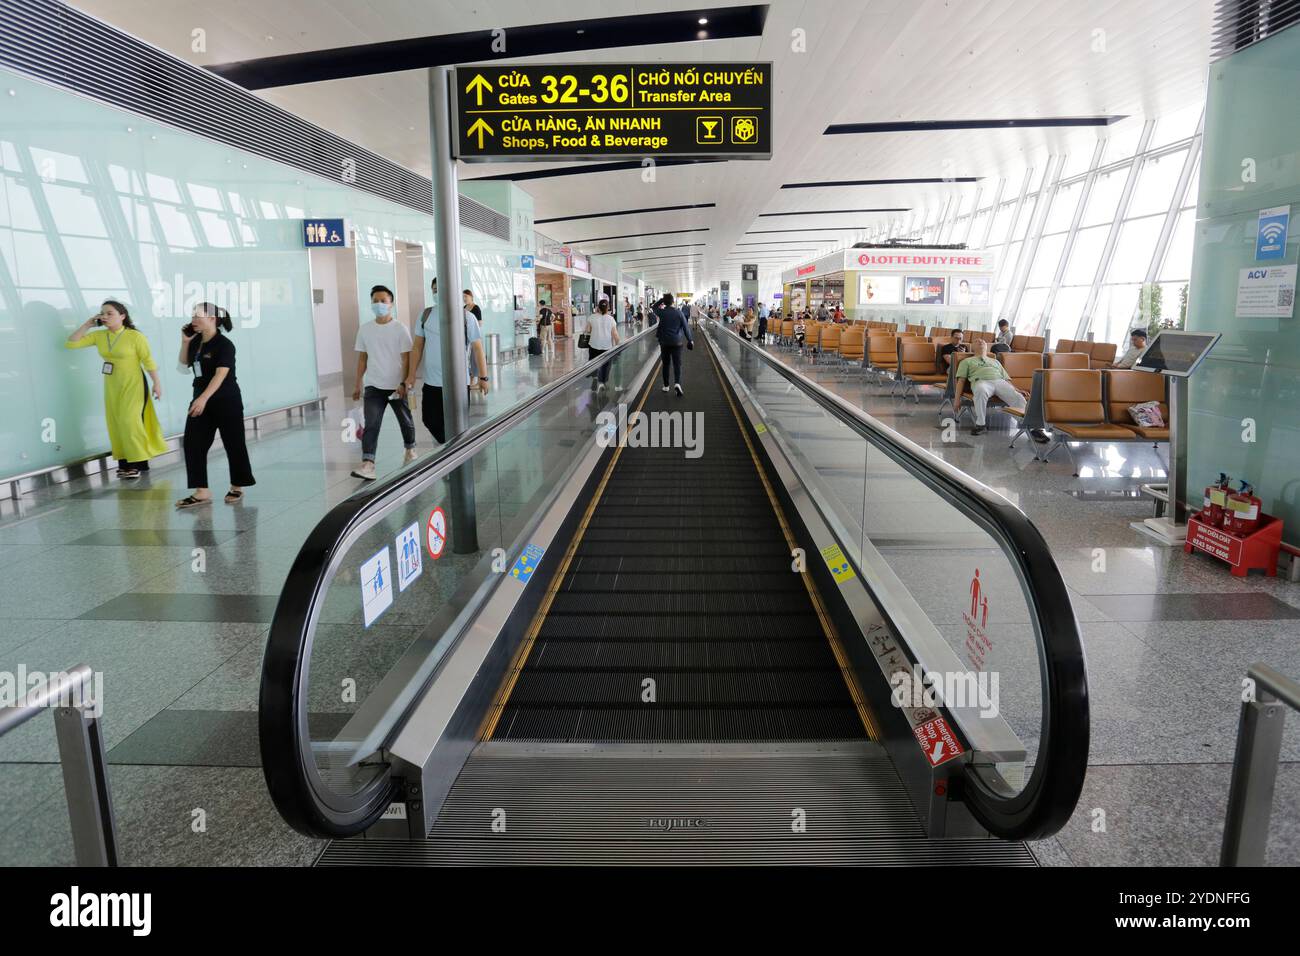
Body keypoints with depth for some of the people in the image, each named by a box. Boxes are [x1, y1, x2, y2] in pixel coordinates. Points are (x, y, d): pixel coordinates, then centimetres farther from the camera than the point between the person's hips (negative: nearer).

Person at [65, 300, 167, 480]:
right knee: (117, 423, 6)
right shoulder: (99, 335, 3)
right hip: (112, 386, 6)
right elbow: (71, 343, 5)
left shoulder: (135, 336, -13)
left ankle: (138, 462, -1)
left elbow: (148, 360, -11)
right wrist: (87, 325, 0)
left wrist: (157, 383, -12)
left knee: (130, 421, -10)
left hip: (133, 384, -6)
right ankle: (126, 463, 12)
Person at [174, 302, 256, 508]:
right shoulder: (196, 341, 7)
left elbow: (221, 374, -25)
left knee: (233, 444, 3)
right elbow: (184, 363, 21)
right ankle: (201, 491, 3)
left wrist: (204, 398, -34)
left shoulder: (224, 344, -16)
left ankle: (237, 487, 18)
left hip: (226, 401, -8)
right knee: (192, 444, 0)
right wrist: (185, 342, 6)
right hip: (201, 399, 8)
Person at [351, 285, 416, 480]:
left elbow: (406, 358, -7)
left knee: (405, 420, 15)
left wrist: (403, 383, -15)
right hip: (373, 385, 2)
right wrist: (358, 385, 8)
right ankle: (367, 464, -16)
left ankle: (410, 449, 40)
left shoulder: (400, 328, -6)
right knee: (371, 424, -10)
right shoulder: (365, 330, 4)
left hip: (397, 385, -1)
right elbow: (362, 358, 9)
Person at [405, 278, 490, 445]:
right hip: (431, 382, 3)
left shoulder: (466, 316, -4)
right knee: (430, 420, 9)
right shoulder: (426, 314, 5)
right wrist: (411, 375, 3)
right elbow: (417, 346, 7)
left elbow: (477, 348, -3)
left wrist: (483, 377, -7)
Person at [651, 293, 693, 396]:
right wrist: (690, 340, 4)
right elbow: (686, 327, -3)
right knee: (677, 364, -1)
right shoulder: (679, 312, -6)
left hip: (664, 342, 1)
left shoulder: (662, 312, -5)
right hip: (677, 342, -1)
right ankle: (678, 383, -21)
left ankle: (666, 386, 18)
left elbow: (655, 307, 18)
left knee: (665, 364, 12)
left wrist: (663, 299, 13)